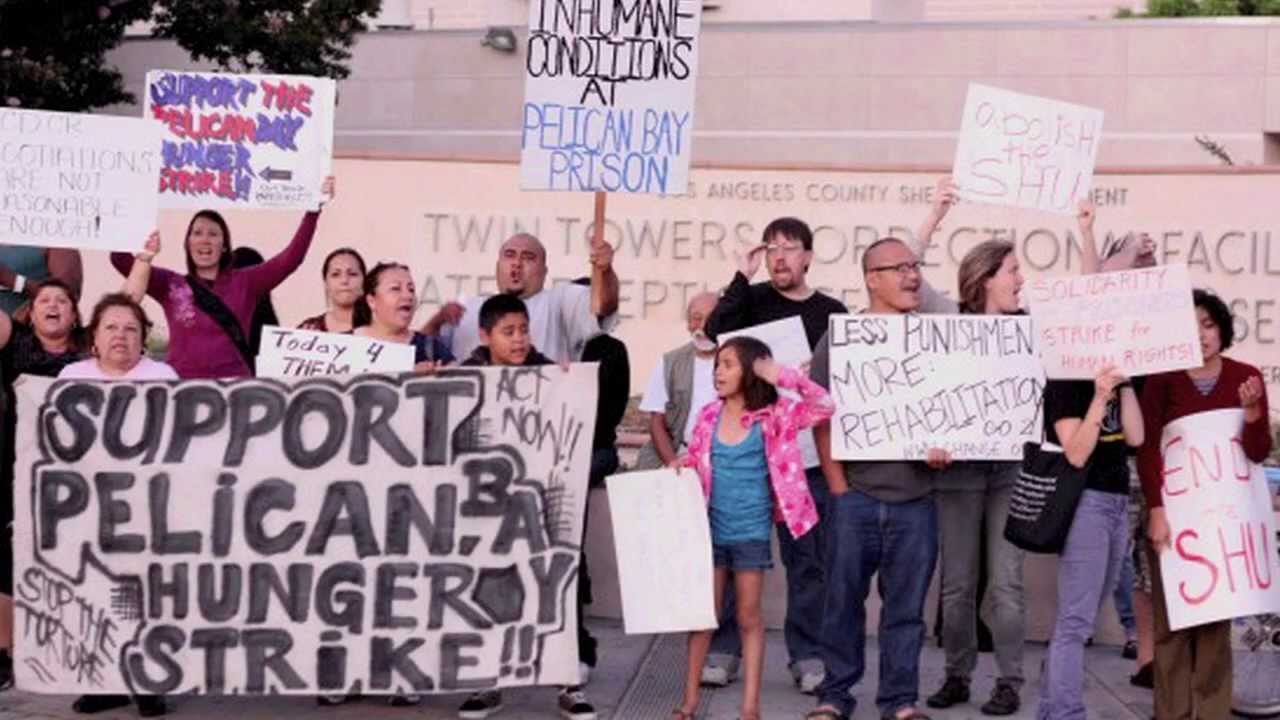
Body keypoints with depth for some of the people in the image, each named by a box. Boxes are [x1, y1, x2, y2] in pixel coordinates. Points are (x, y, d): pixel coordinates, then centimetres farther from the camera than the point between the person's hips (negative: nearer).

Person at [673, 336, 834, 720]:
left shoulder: (773, 415, -6)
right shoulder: (709, 414, 3)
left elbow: (824, 406, -15)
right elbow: (694, 465, 10)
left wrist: (785, 377, -23)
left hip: (752, 532, -2)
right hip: (712, 529, 2)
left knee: (749, 618, 7)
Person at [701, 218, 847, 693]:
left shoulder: (832, 312, 8)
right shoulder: (753, 300, 6)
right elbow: (715, 331, -13)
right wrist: (742, 276, -12)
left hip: (806, 448, 0)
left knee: (807, 554, 5)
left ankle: (807, 654, 13)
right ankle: (724, 648, 12)